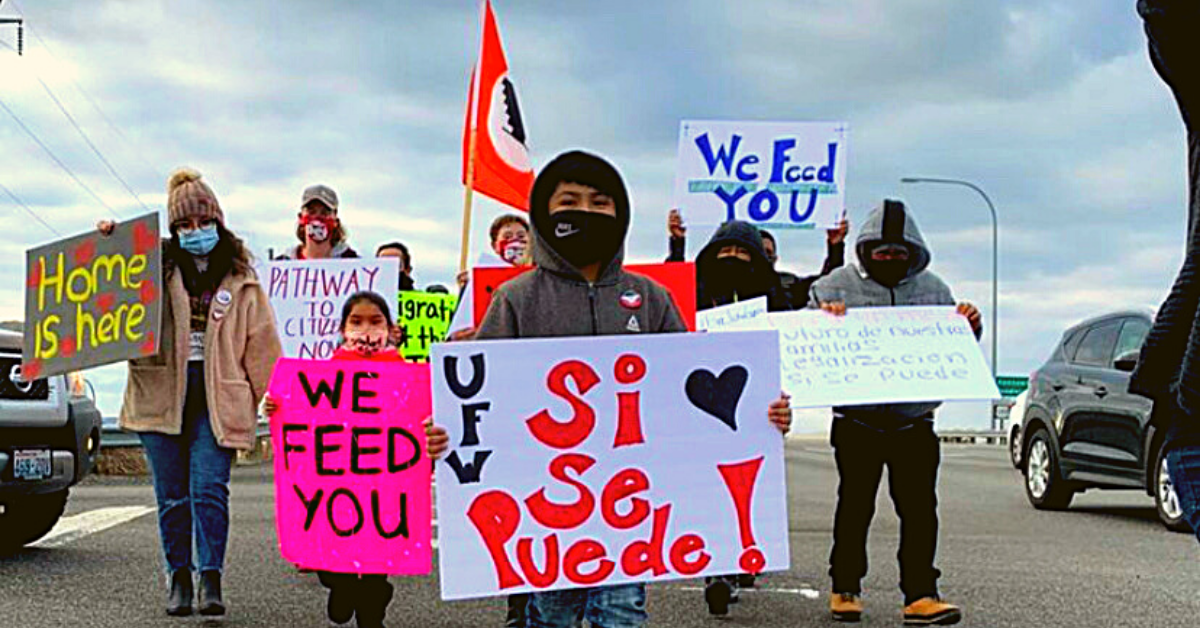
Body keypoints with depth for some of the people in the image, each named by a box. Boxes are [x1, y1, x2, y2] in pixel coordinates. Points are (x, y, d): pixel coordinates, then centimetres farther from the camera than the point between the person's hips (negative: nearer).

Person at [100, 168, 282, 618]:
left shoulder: (240, 278, 8)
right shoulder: (155, 266, 8)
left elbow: (261, 342, 9)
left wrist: (272, 394, 3)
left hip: (217, 397, -1)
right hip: (160, 391, 1)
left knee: (209, 489, -10)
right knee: (172, 494, 5)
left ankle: (211, 580, -6)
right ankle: (179, 578, 16)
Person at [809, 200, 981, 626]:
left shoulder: (933, 289, 10)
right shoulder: (837, 286, 1)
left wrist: (970, 328, -3)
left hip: (914, 422, 2)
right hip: (857, 421, -2)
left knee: (920, 509, -1)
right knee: (855, 507, 5)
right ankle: (845, 589, 18)